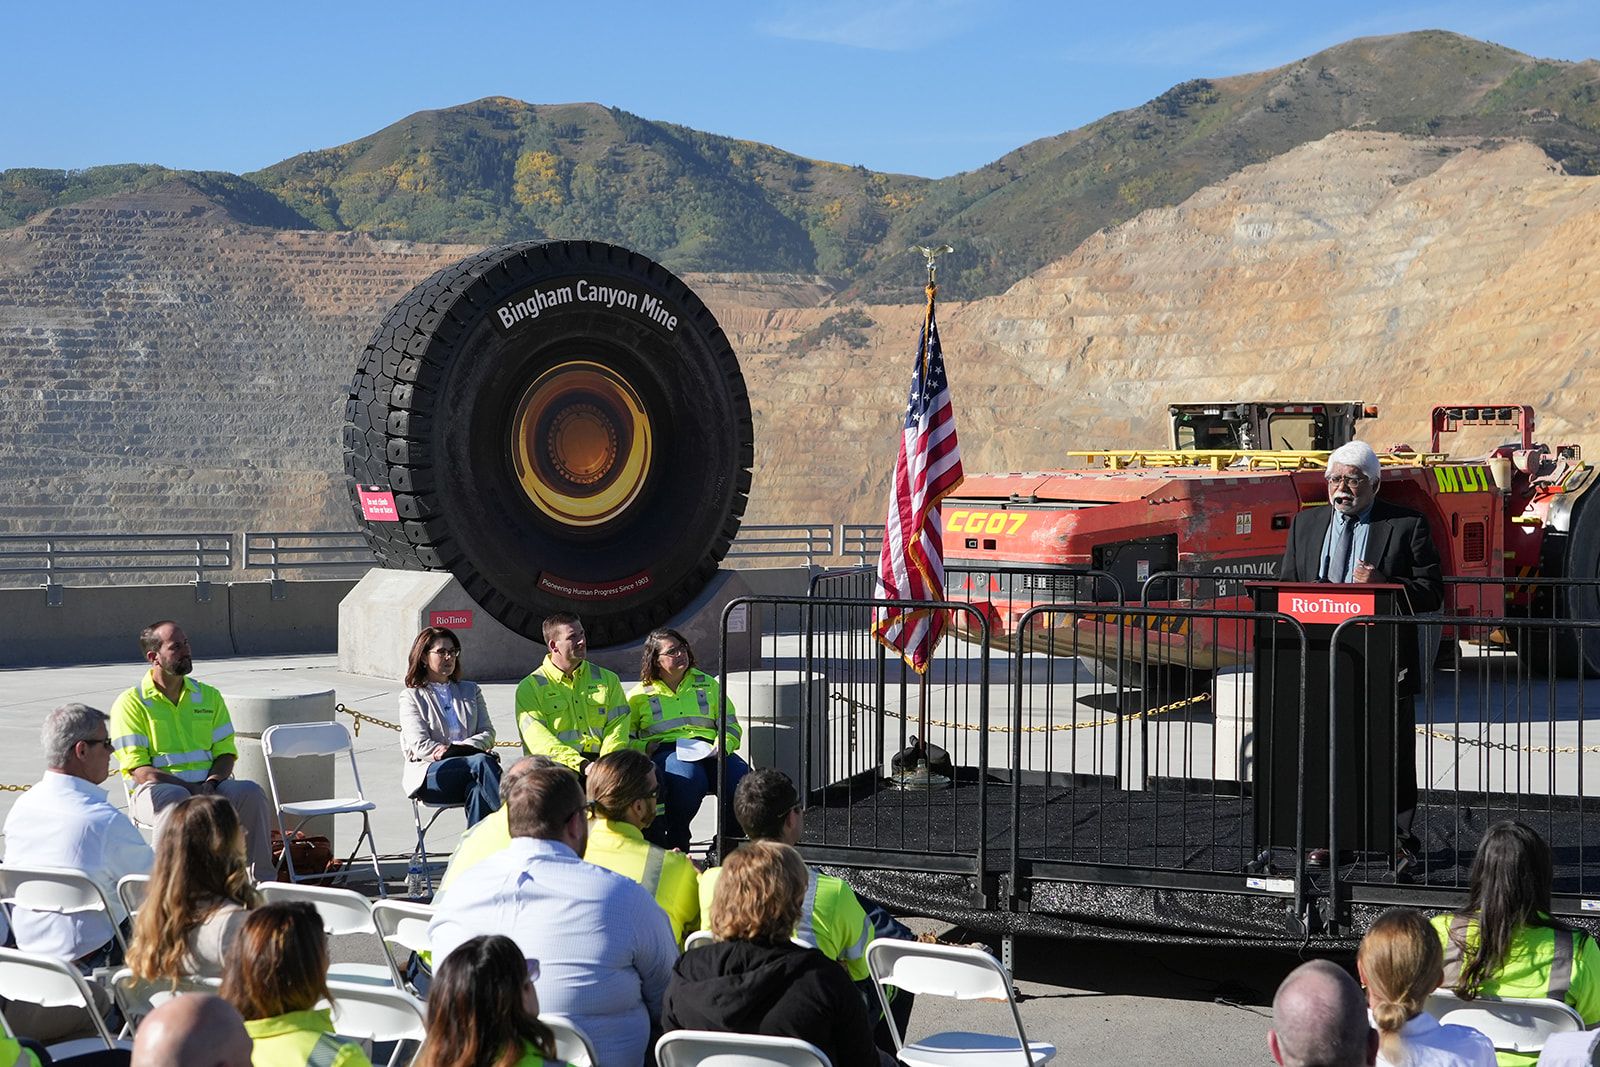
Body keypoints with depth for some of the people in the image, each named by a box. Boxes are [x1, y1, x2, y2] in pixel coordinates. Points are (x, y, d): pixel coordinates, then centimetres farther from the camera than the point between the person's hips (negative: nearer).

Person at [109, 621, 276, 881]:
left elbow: (226, 752, 13)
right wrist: (192, 788, -19)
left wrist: (211, 783, -11)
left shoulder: (209, 696, 18)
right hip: (156, 788, -4)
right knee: (175, 799, -39)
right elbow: (138, 770, -6)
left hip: (209, 785, 4)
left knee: (250, 793, -26)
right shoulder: (131, 703, 3)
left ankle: (262, 880, -23)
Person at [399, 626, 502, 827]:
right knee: (482, 761, -34)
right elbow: (420, 746, -2)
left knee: (478, 791, -37)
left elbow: (488, 733, 14)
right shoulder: (411, 697, 12)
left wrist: (461, 748, -11)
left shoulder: (470, 691, 26)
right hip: (429, 775, -3)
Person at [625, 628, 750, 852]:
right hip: (665, 749, -3)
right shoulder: (640, 695, 14)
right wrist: (642, 750, -9)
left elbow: (730, 725, 19)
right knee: (689, 778, -39)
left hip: (708, 748, 3)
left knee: (742, 778, -28)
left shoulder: (707, 684, 21)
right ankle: (676, 842, -18)